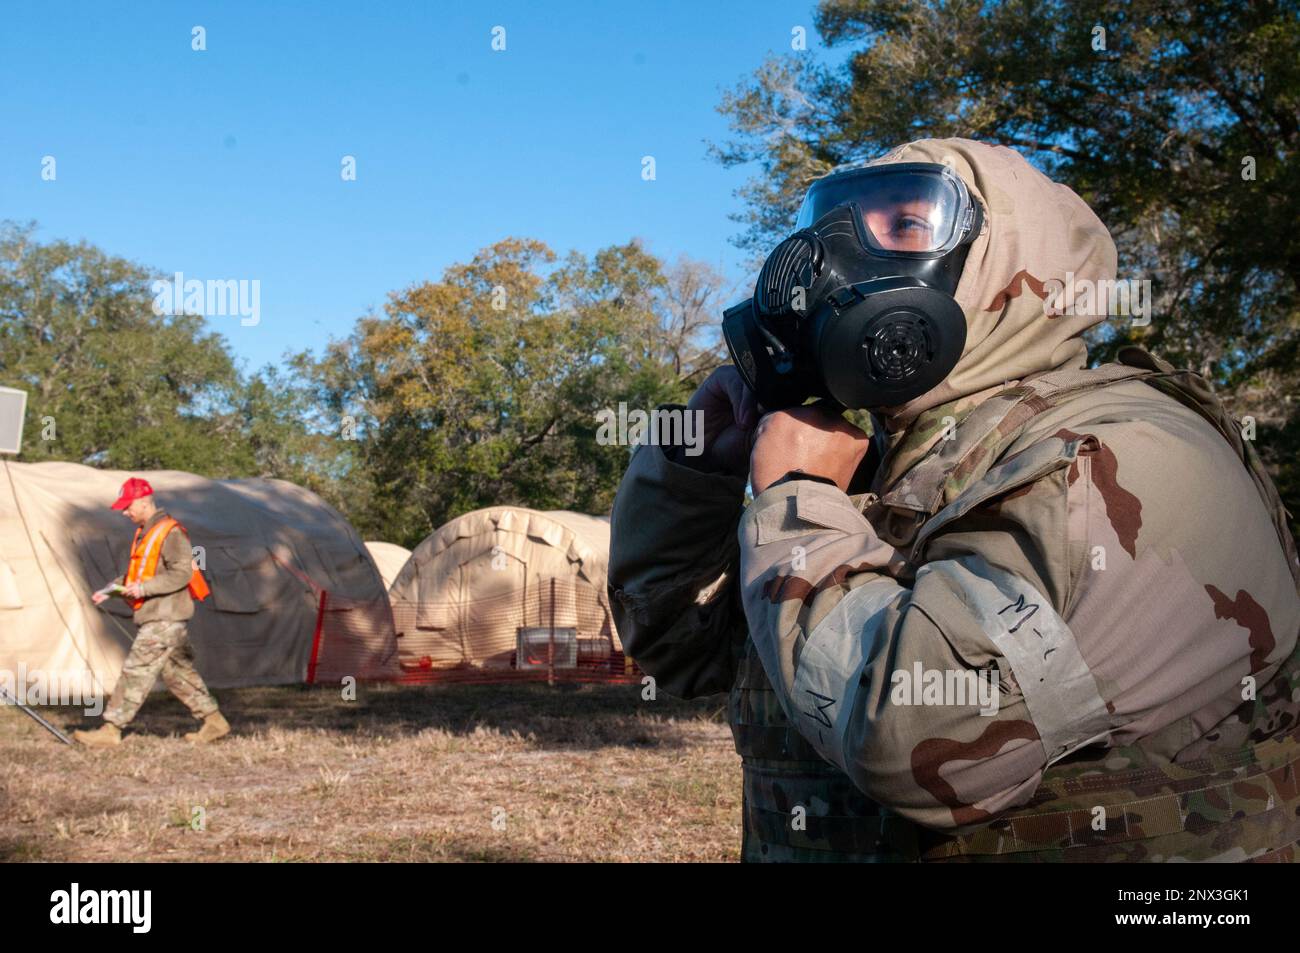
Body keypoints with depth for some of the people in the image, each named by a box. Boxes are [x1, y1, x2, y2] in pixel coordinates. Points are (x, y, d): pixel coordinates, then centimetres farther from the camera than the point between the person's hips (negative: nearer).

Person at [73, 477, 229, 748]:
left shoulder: (170, 532, -13)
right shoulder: (144, 533, 17)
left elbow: (182, 573, -20)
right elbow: (135, 573, 24)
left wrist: (144, 588, -24)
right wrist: (110, 589, 11)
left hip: (165, 617, -10)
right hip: (155, 616, 10)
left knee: (136, 670, -8)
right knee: (178, 672, 12)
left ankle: (111, 730, -5)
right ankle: (213, 721, 18)